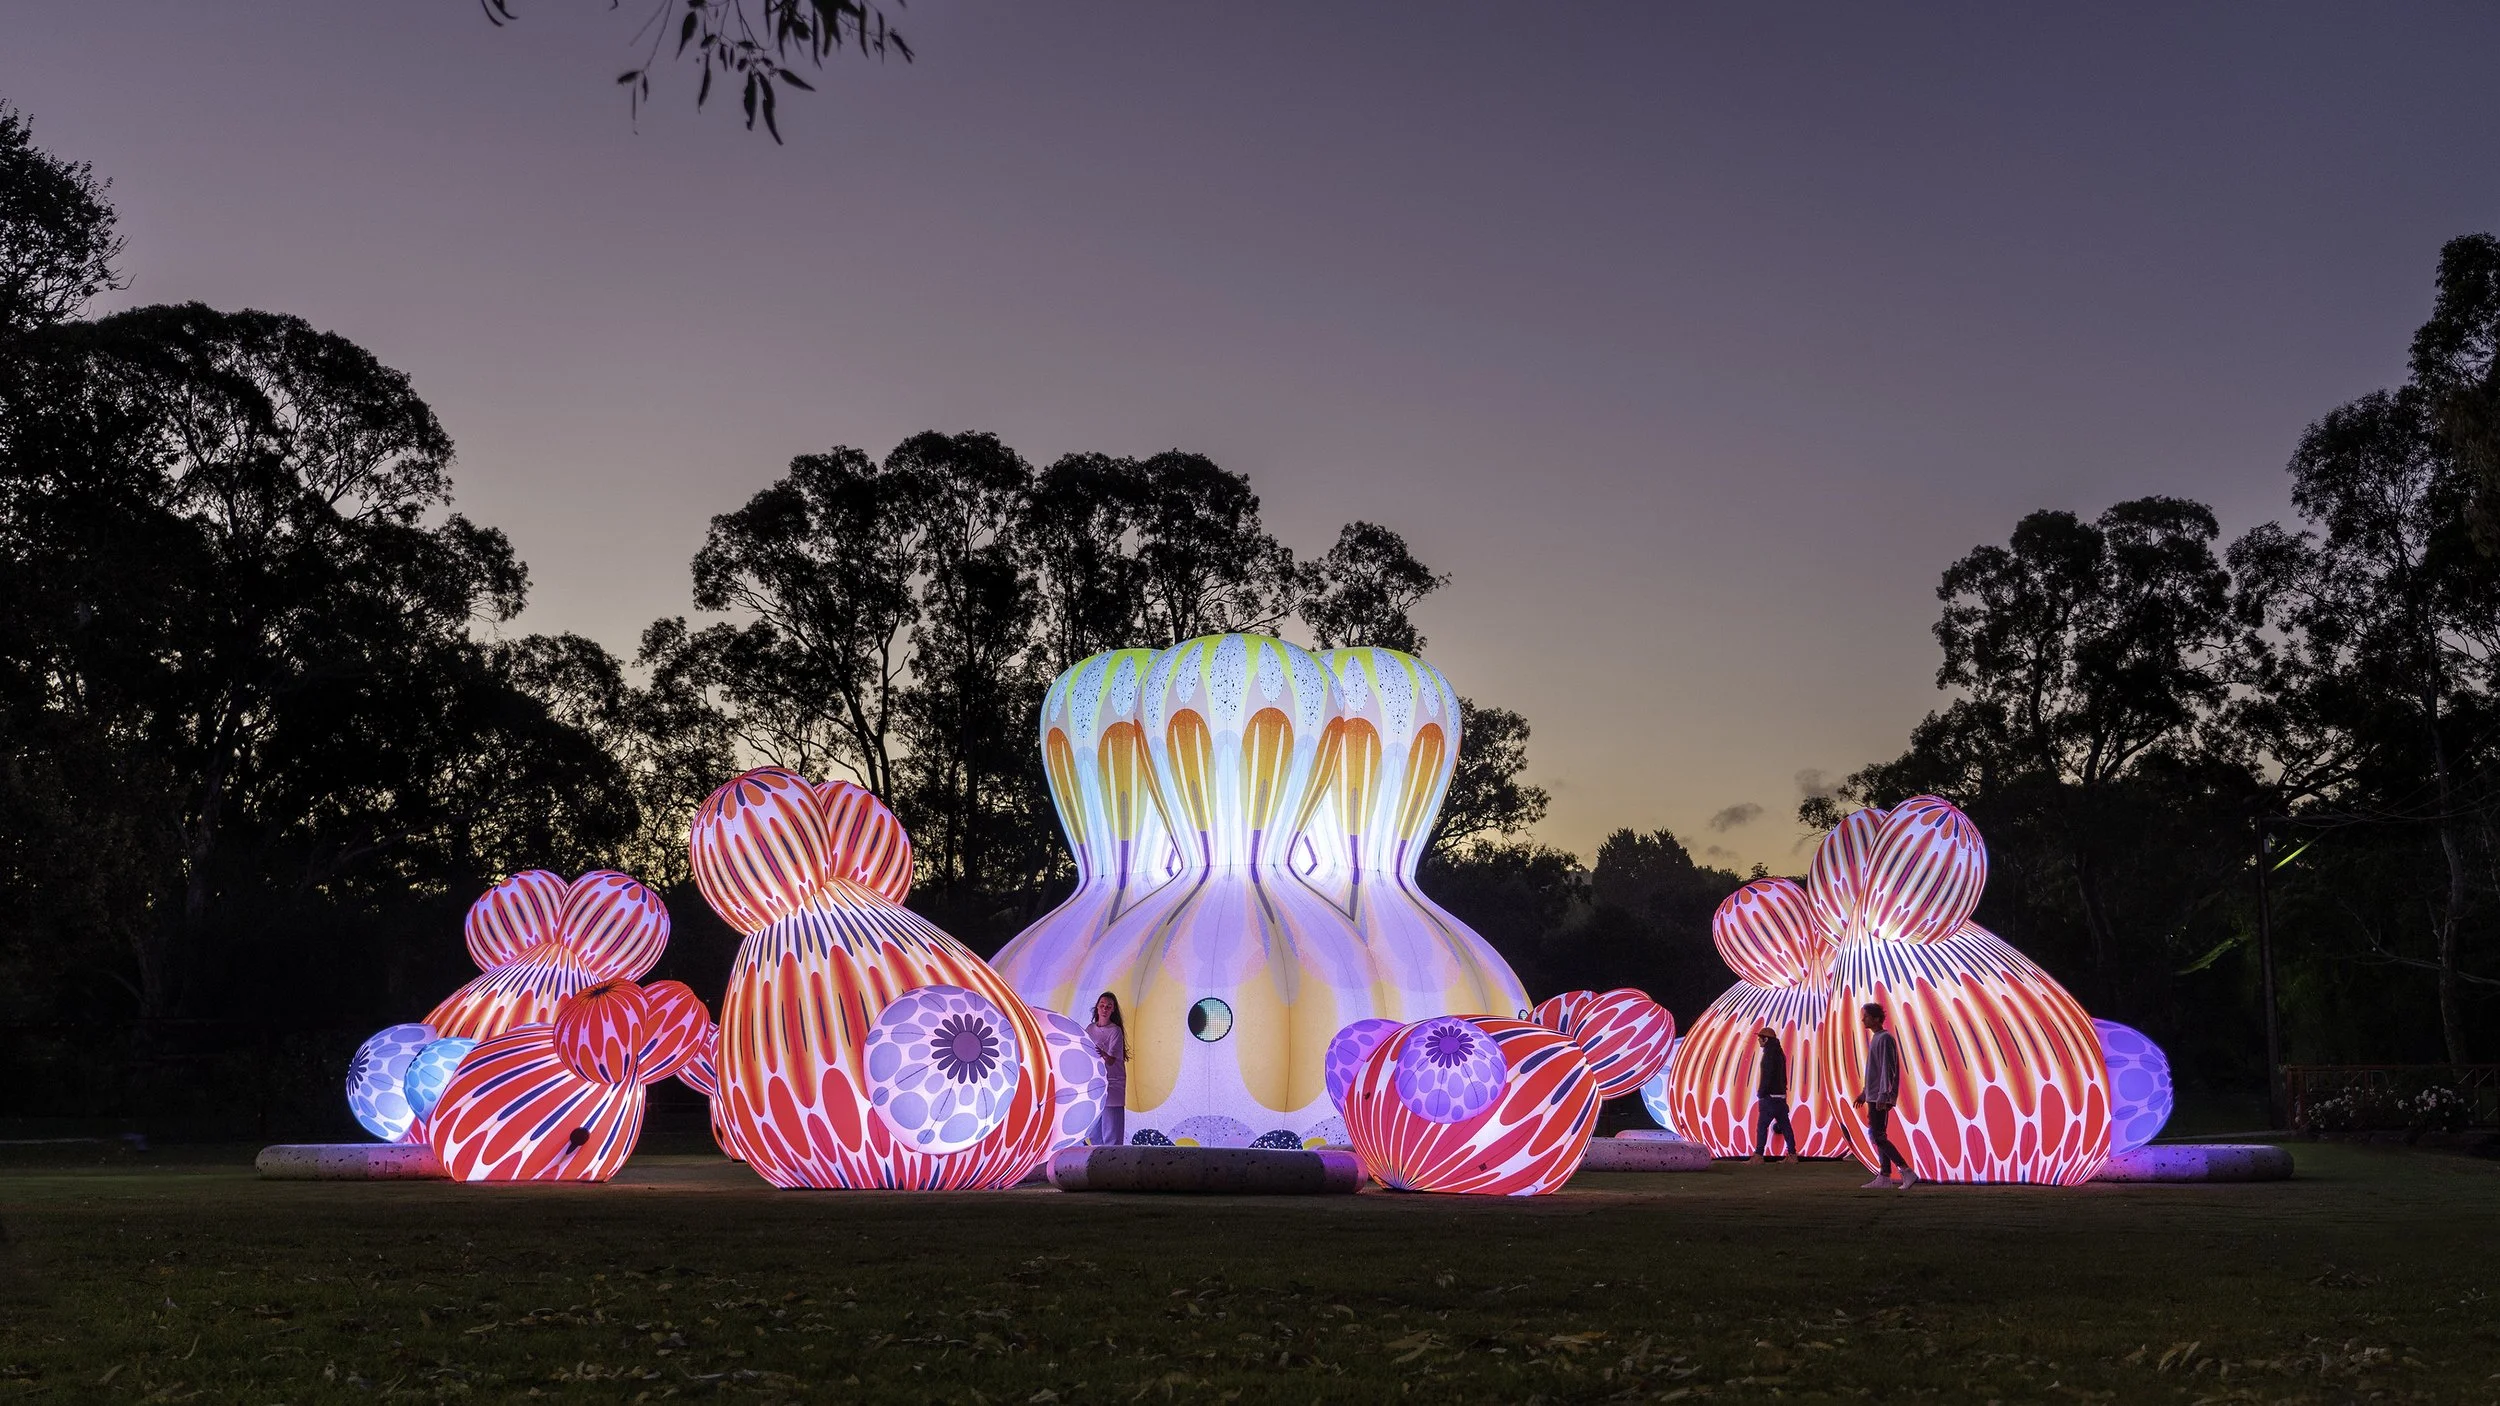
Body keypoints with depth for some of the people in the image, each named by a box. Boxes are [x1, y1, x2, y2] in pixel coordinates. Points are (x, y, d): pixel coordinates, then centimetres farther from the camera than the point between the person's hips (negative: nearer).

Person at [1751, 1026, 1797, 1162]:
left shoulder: (1770, 1053, -13)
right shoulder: (1779, 1052, 17)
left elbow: (1767, 1076, -18)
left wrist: (1761, 1093, -12)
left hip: (1770, 1096, -10)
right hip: (1781, 1095, 10)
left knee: (1762, 1126, -8)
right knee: (1784, 1125, 10)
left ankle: (1758, 1156, -11)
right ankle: (1792, 1154, 11)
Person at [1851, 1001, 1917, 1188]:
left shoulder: (1884, 1039, -12)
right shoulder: (1875, 1038, 18)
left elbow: (1887, 1069, -19)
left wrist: (1883, 1095, -24)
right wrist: (1864, 1093, 26)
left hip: (1880, 1098, -10)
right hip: (1873, 1097, 10)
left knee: (1879, 1137, -12)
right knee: (1877, 1136, 10)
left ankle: (1907, 1172, -12)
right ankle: (1884, 1176, 12)